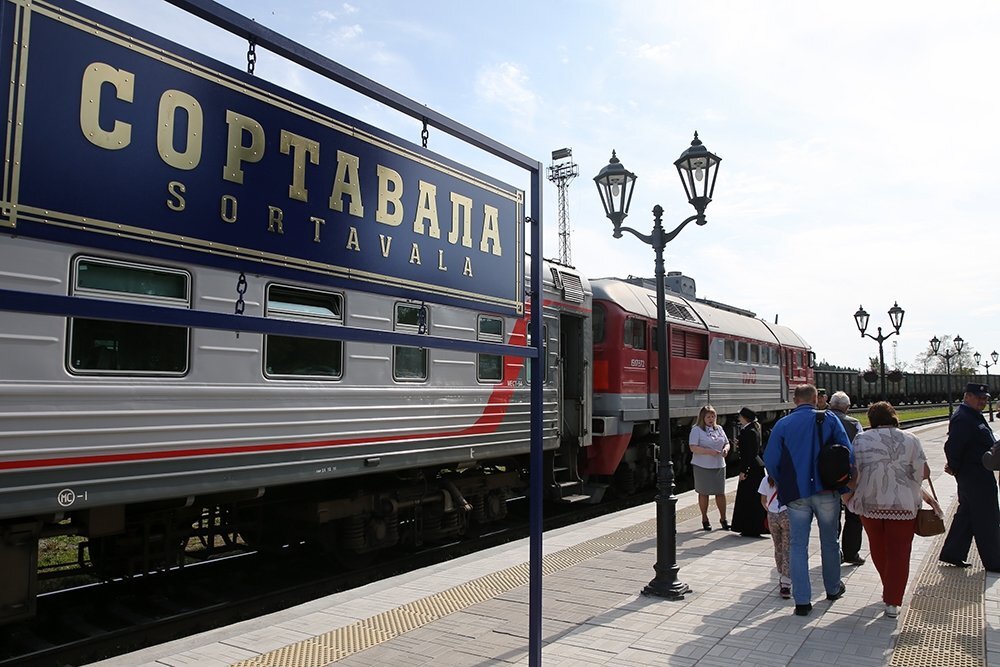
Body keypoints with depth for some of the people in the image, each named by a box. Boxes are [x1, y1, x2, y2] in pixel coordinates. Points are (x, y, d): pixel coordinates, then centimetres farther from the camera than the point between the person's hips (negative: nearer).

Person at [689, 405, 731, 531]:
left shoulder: (719, 429, 12)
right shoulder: (697, 430, -7)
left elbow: (727, 443, 17)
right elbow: (693, 448, -15)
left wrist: (725, 449, -7)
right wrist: (709, 451, -25)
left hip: (719, 465, 5)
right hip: (702, 466, -5)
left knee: (721, 492, 7)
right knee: (704, 493, 5)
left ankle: (723, 519, 20)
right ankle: (705, 519, 18)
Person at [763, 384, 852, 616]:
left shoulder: (783, 424, -2)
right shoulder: (828, 420, -3)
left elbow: (770, 461, -4)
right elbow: (848, 455, -4)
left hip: (797, 494, 0)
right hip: (827, 492, 1)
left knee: (798, 545, 6)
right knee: (829, 541, 19)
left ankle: (802, 601, 6)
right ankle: (833, 588, 36)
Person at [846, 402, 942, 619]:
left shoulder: (860, 440, -2)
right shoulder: (909, 440, -3)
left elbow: (853, 474, -4)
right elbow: (924, 473, -4)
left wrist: (848, 498, 10)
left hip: (869, 504, 1)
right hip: (903, 505, -1)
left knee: (878, 550, 19)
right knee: (898, 553, 6)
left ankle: (889, 589, 34)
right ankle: (892, 602, 5)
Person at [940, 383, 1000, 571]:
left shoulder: (974, 416, 14)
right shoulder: (963, 419, -20)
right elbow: (952, 446, -24)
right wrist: (955, 468, -11)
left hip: (977, 476, 10)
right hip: (975, 476, -10)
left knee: (966, 514, 16)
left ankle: (951, 554, 23)